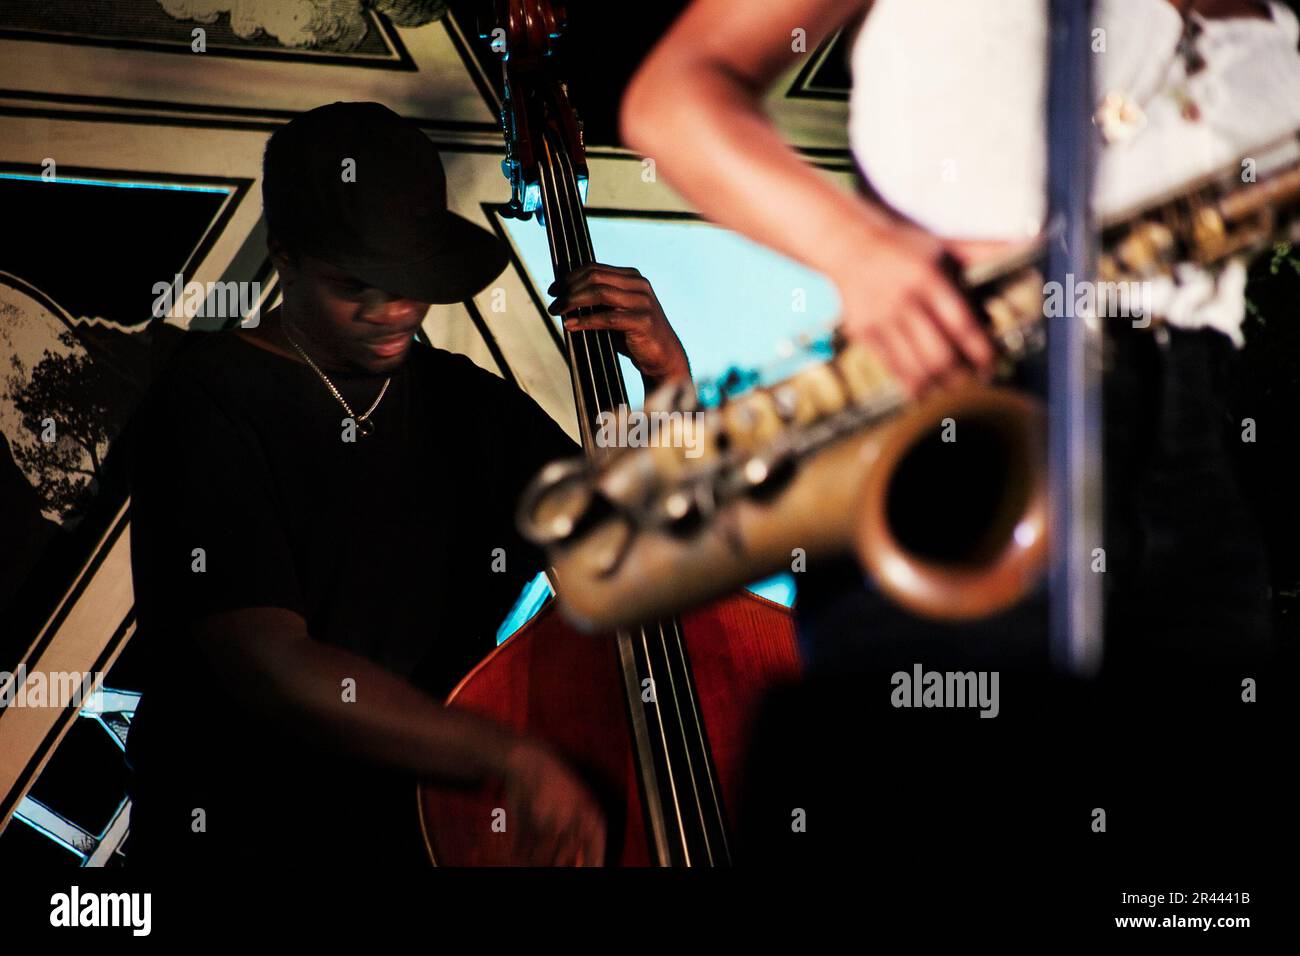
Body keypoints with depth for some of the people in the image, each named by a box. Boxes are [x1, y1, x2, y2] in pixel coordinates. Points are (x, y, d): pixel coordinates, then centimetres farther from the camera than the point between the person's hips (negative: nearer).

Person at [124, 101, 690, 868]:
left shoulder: (471, 409, 10)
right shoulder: (211, 407, -8)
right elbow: (271, 668, -19)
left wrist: (670, 380, -4)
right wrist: (511, 757, -26)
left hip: (441, 830, 5)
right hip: (245, 838, -5)